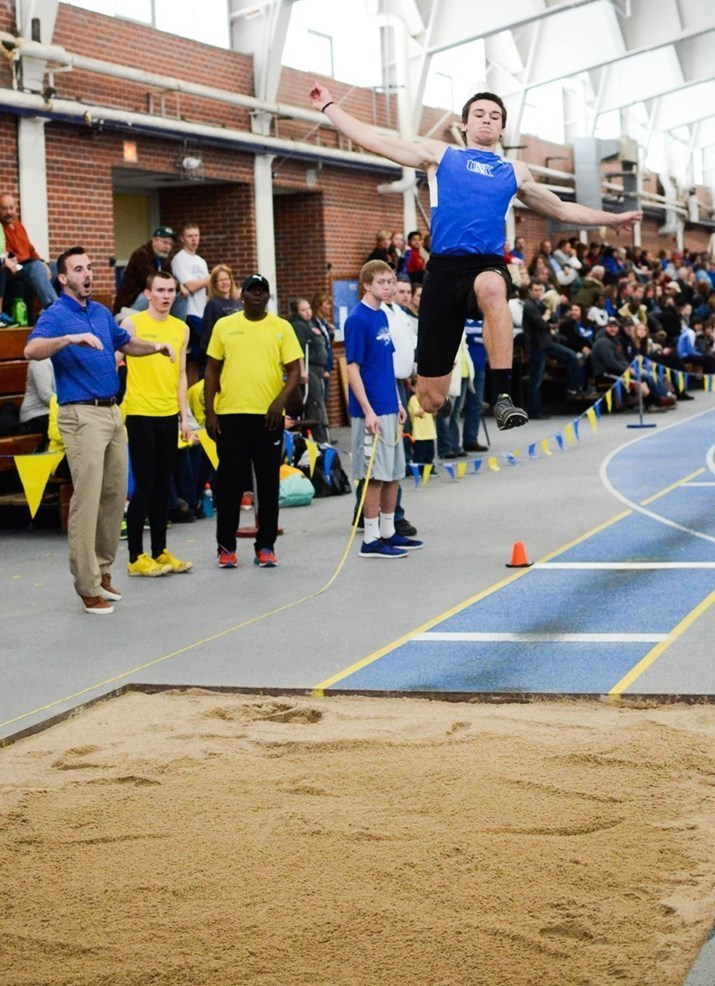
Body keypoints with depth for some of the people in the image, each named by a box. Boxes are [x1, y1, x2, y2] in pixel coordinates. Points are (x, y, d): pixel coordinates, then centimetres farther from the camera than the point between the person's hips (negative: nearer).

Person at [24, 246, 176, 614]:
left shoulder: (101, 312, 15)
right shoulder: (55, 315, -8)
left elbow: (125, 343, 30)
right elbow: (32, 350, -26)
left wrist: (154, 346, 11)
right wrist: (70, 339, -39)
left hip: (112, 412, 8)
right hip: (81, 415, -8)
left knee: (115, 496, 11)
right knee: (87, 500, -10)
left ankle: (102, 570, 22)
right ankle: (88, 586, -7)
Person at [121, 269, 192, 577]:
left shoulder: (181, 329, 11)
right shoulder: (132, 324, -5)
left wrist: (184, 416, 11)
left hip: (168, 416, 5)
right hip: (140, 413, -5)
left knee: (163, 486, 10)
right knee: (144, 487, -4)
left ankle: (160, 552, 19)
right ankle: (136, 557, 3)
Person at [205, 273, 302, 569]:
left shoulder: (282, 327, 4)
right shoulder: (224, 326, 6)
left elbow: (294, 369, 2)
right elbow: (212, 370, 8)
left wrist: (281, 400, -14)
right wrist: (210, 412, 1)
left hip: (268, 415, 0)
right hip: (231, 414, 0)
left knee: (268, 483, 5)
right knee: (230, 483, 3)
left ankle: (266, 547, 14)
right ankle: (226, 547, 12)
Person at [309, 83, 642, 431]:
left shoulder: (515, 172, 23)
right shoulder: (439, 155, 18)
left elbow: (561, 210, 34)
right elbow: (373, 140, 16)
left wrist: (612, 218, 34)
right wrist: (329, 106, 15)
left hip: (489, 266, 0)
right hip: (443, 268, 0)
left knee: (491, 288, -42)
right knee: (430, 398, -7)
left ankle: (503, 396, -43)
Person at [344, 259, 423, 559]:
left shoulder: (382, 316, 13)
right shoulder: (357, 319, -13)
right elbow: (353, 368, -16)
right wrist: (368, 412, -20)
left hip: (389, 409, 9)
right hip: (372, 412, -9)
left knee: (394, 474, 13)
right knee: (375, 475, -4)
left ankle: (388, 532, 24)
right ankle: (371, 540, 3)